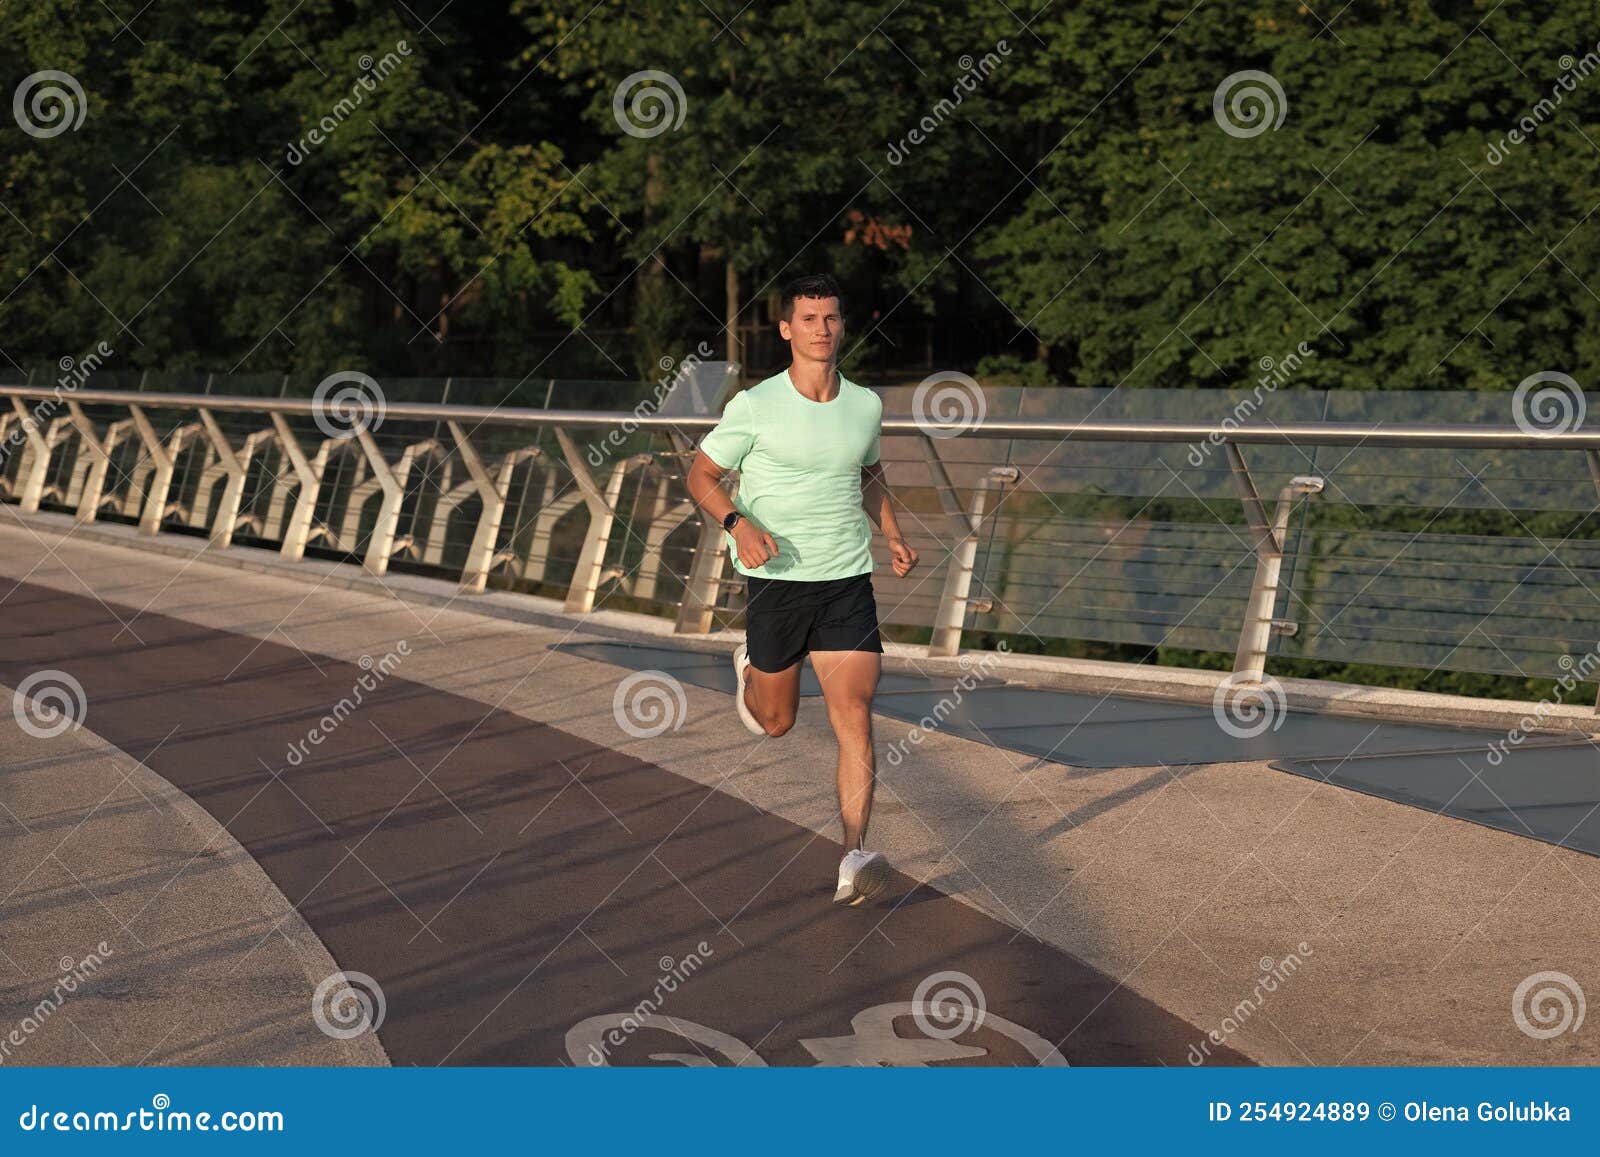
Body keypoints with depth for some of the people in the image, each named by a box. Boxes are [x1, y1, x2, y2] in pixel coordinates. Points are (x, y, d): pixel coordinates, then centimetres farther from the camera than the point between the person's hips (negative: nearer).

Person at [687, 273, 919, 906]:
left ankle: (854, 859, -15)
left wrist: (893, 536, 10)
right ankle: (749, 666, 50)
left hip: (848, 580, 2)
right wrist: (739, 522, -19)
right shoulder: (754, 405, -8)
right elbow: (701, 475, 0)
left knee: (854, 716, -13)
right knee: (776, 722, 13)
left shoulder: (866, 405, 5)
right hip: (775, 578, -2)